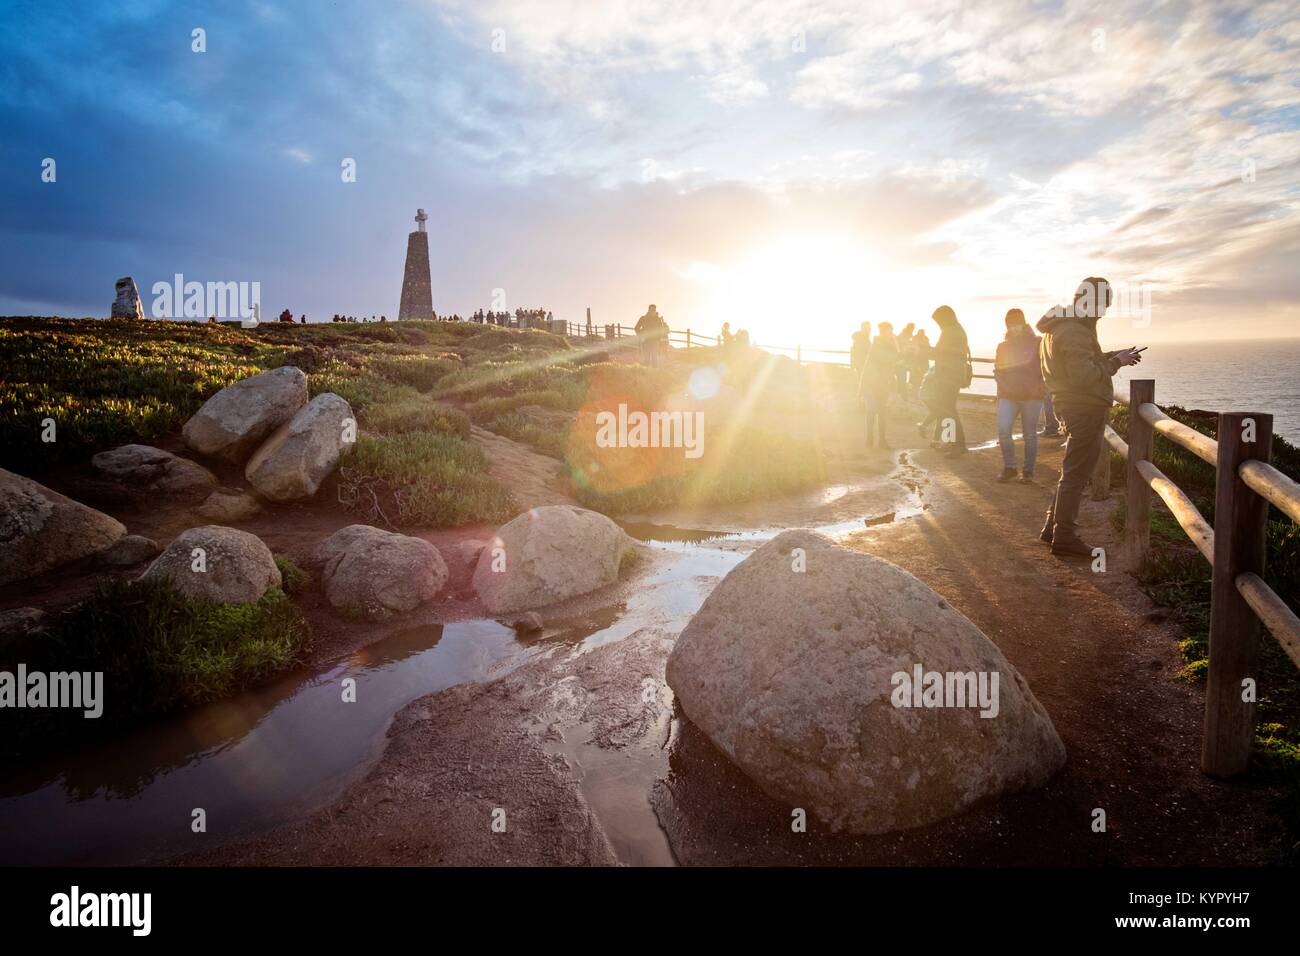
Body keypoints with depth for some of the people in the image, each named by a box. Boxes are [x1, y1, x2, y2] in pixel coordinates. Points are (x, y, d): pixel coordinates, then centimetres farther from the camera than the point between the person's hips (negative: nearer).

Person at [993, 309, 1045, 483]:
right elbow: (998, 370, 16)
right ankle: (1009, 467, 4)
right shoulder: (1003, 346, 12)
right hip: (1008, 396, 2)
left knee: (1030, 434, 3)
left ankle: (1028, 471, 13)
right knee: (1003, 430, -12)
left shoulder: (1036, 343, 1)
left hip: (1031, 396, -2)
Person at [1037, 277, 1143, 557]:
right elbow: (1084, 376, -27)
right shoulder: (1074, 332, -20)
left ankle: (1052, 527, 26)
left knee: (1072, 471, 19)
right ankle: (1064, 538, 2)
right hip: (1086, 410, -11)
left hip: (1074, 407, 11)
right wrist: (1116, 362, -15)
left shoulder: (1061, 326, 13)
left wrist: (1113, 355, 10)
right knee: (1076, 474, -4)